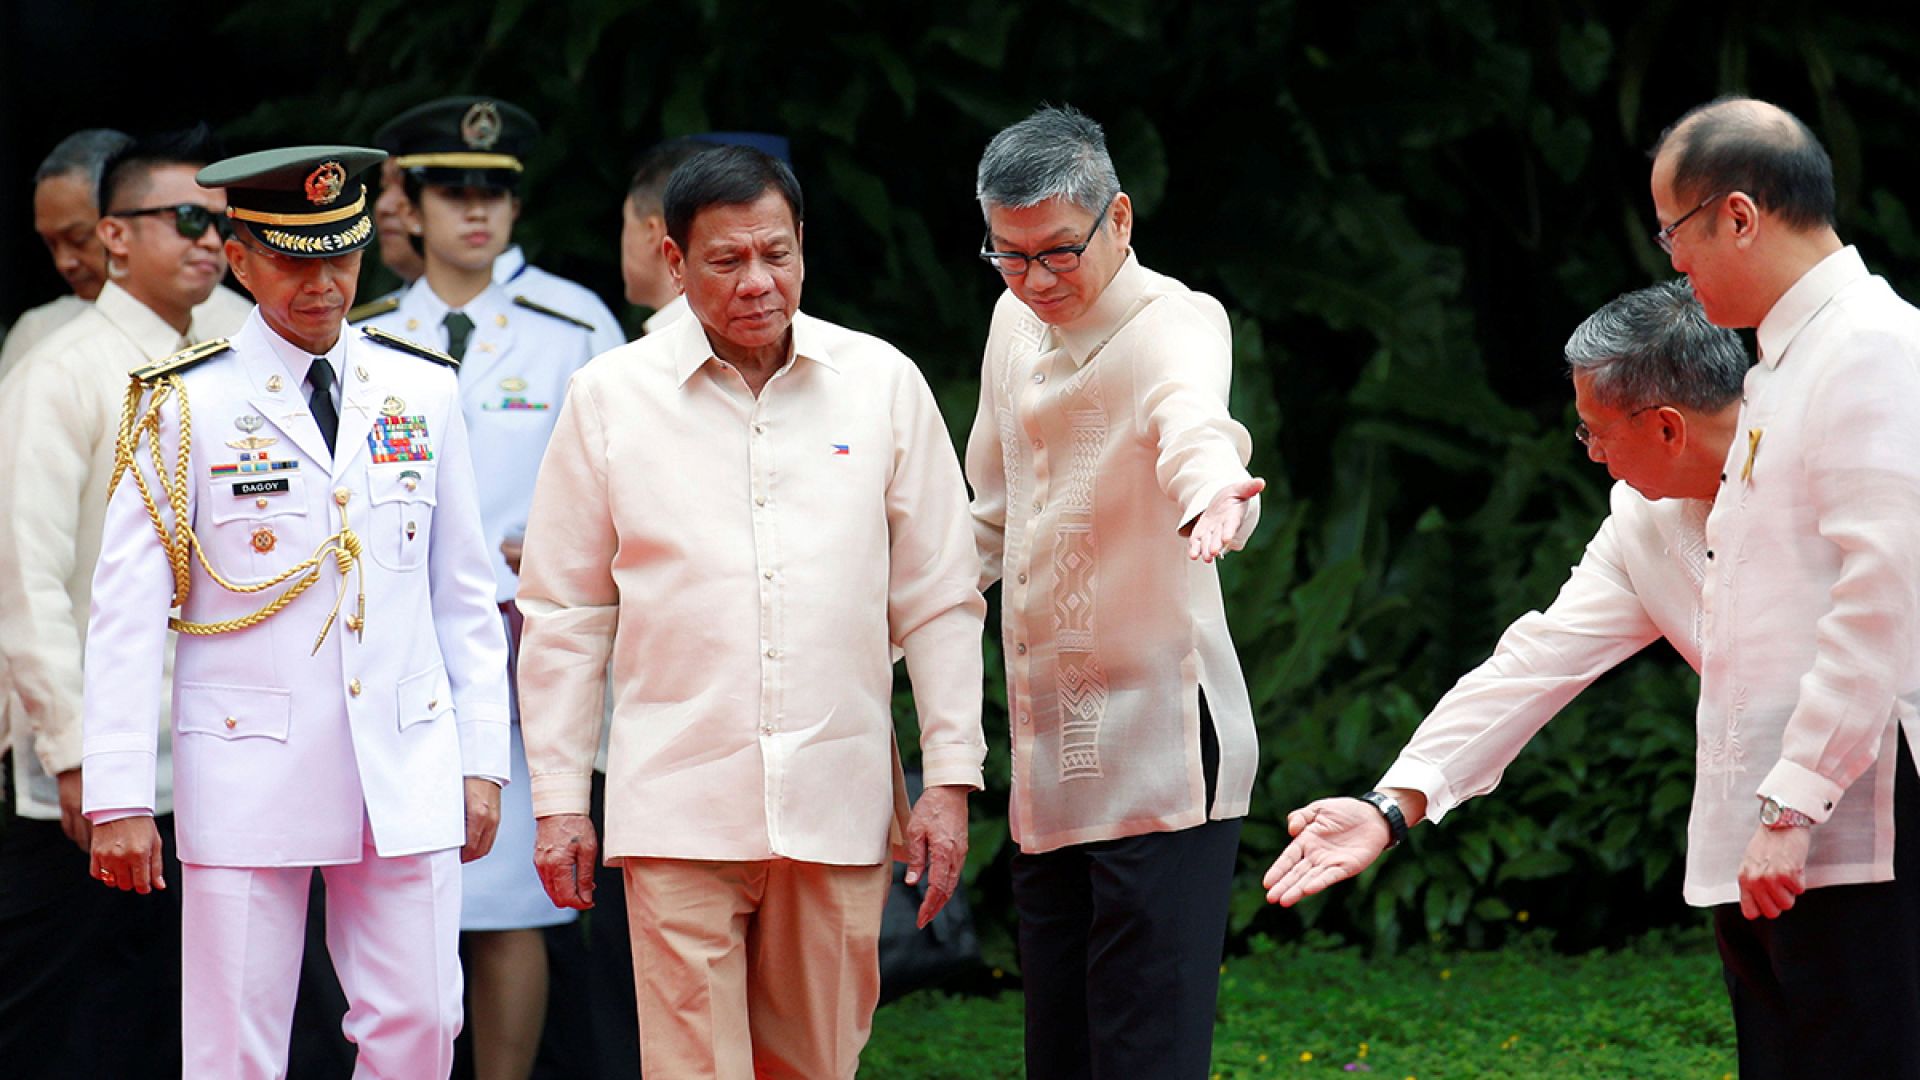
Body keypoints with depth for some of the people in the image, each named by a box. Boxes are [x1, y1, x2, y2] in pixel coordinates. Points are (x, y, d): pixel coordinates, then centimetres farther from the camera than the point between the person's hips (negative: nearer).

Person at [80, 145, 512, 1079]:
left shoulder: (422, 390, 9)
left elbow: (465, 593, 13)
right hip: (248, 779, -3)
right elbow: (126, 611, -4)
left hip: (405, 769, 3)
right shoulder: (184, 405, -3)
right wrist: (118, 796, -8)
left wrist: (482, 760, 9)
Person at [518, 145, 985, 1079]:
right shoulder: (610, 397, 4)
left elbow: (939, 601, 9)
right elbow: (565, 614, 8)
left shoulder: (883, 384, 6)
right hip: (678, 814, -1)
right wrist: (558, 799, 5)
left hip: (839, 812, 1)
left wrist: (951, 776, 4)